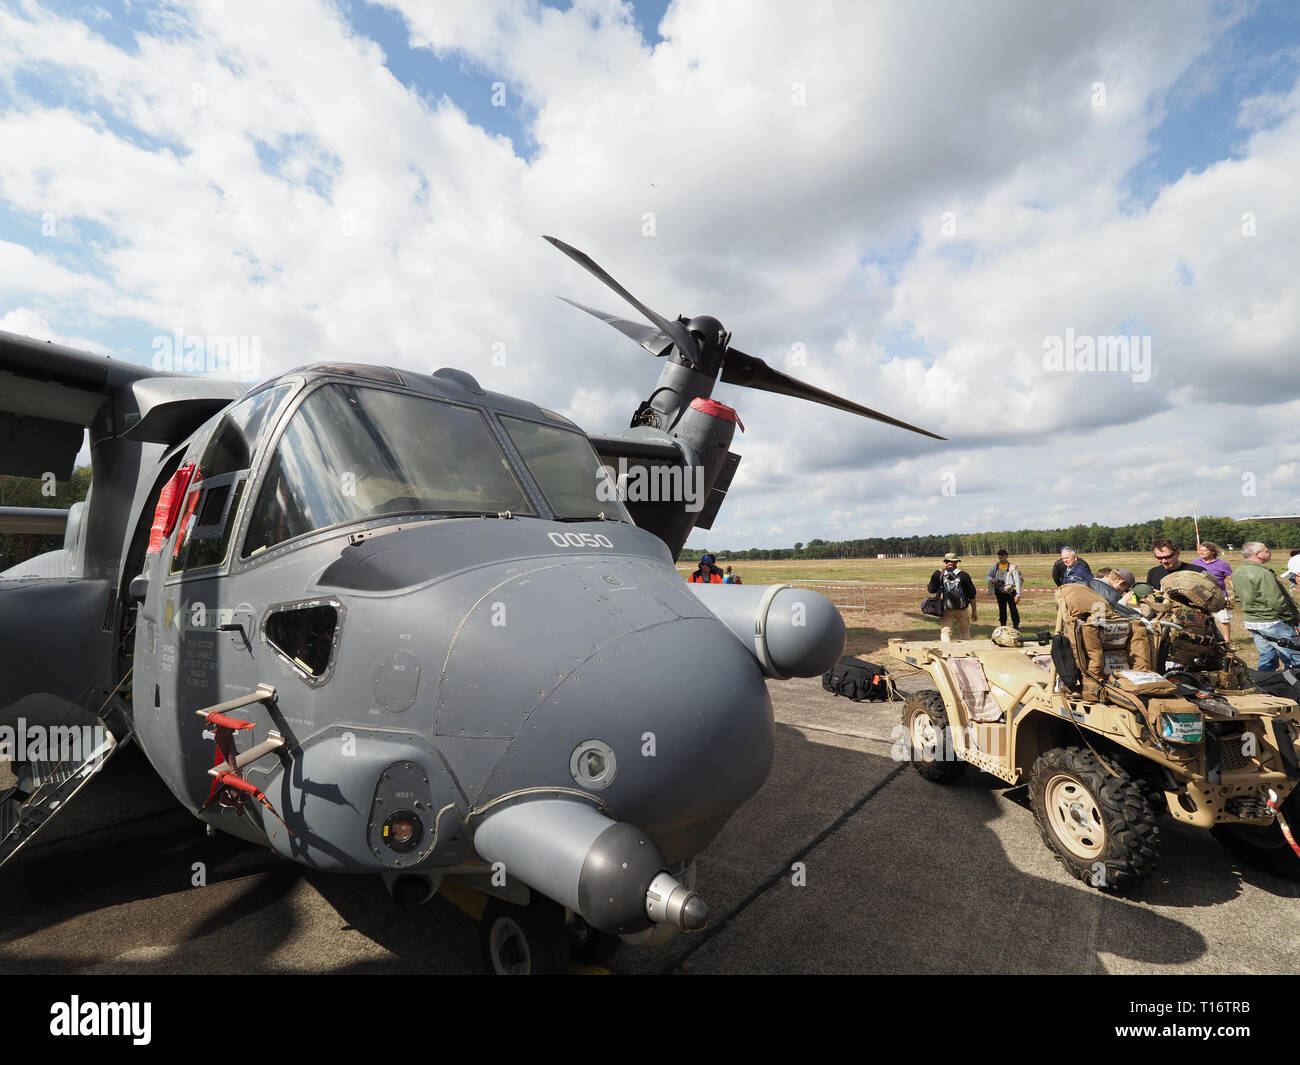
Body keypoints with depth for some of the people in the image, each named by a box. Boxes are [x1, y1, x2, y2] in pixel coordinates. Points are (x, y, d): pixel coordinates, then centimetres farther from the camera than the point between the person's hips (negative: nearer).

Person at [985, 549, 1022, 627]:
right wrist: (992, 579, -9)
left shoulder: (1013, 567, -9)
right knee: (1002, 610, 13)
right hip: (999, 591, 4)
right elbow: (988, 576, 16)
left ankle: (1016, 625, 10)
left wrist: (1018, 594, -16)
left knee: (1013, 609, -1)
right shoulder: (994, 566, 5)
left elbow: (1017, 581, -10)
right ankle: (1003, 626, 23)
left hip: (1010, 591, -4)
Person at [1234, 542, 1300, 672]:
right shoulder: (1263, 574, -19)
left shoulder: (1236, 572, 7)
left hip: (1250, 622, 8)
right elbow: (1276, 602, -20)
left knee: (1266, 658, 17)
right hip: (1272, 624, -8)